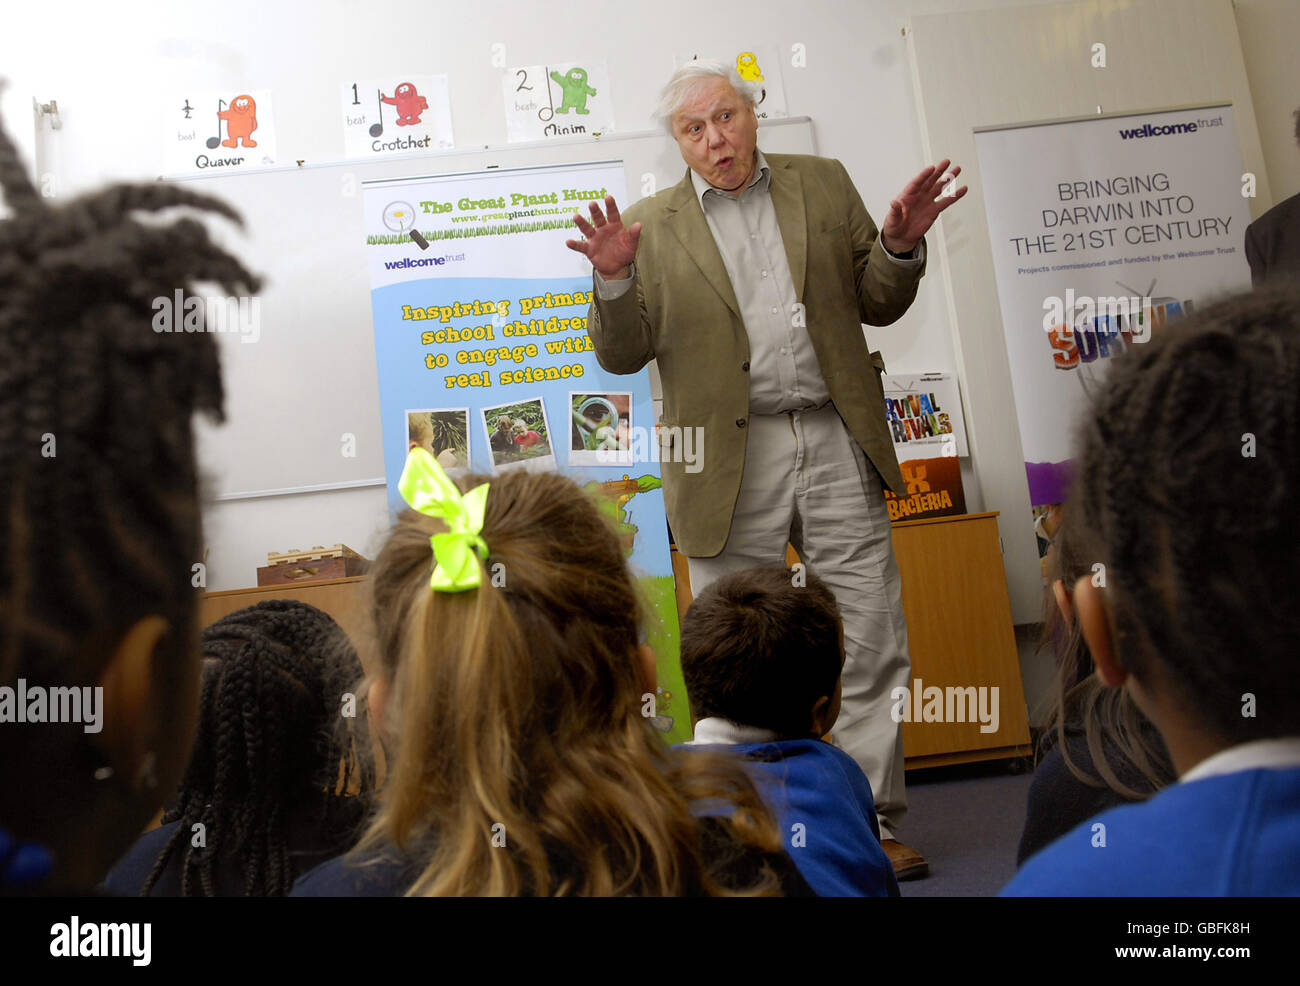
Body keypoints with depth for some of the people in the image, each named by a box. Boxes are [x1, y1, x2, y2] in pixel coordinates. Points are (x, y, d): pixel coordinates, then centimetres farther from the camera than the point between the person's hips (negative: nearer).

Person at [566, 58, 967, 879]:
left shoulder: (824, 184, 12)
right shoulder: (651, 225, 7)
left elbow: (876, 304, 14)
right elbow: (623, 356, 1)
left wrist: (900, 247, -4)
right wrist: (615, 282, -15)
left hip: (837, 443, 2)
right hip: (730, 463, -1)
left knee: (872, 648, 5)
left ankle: (872, 821, 21)